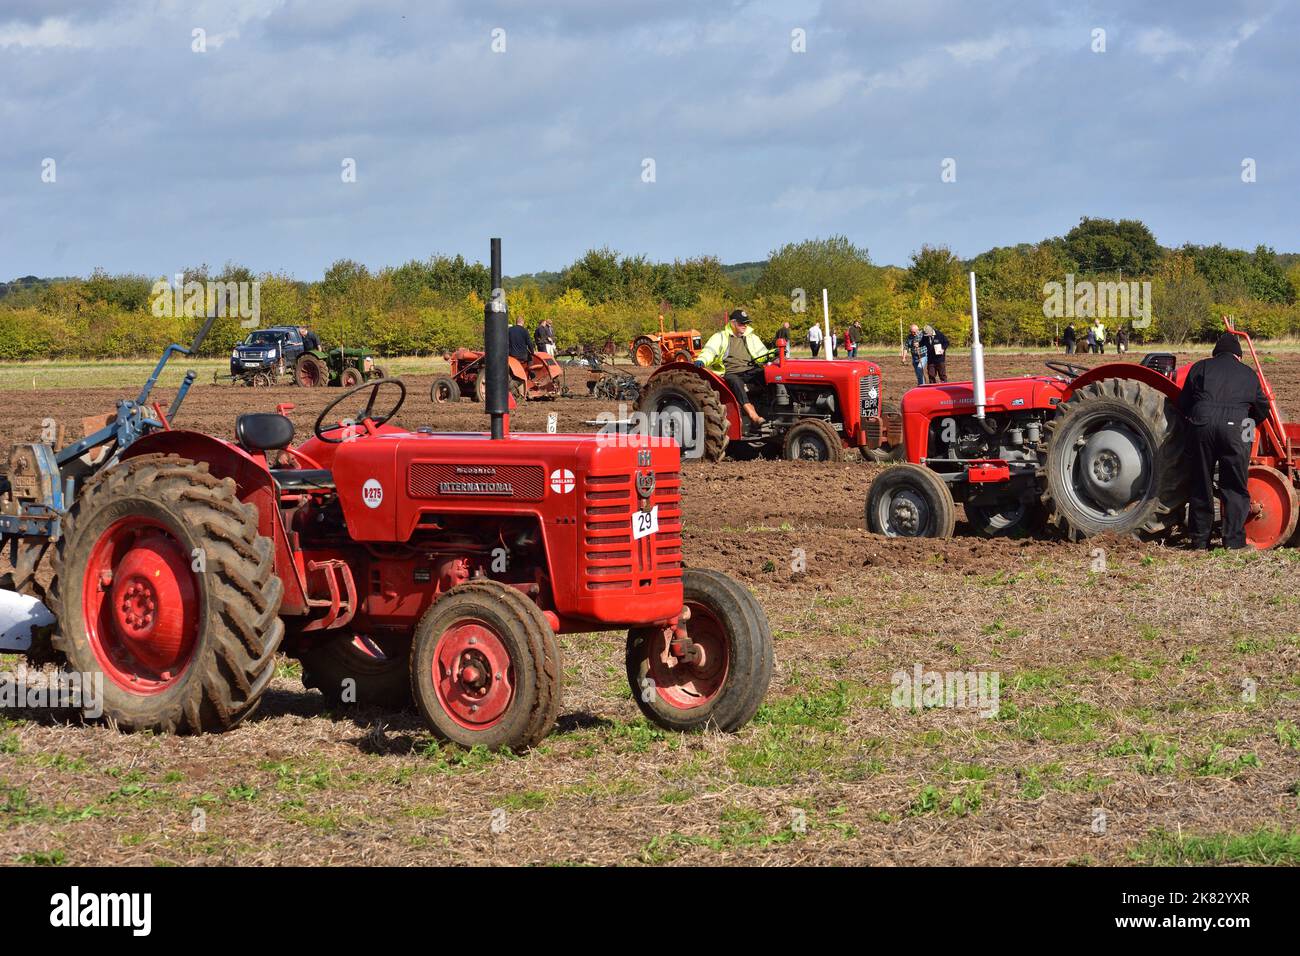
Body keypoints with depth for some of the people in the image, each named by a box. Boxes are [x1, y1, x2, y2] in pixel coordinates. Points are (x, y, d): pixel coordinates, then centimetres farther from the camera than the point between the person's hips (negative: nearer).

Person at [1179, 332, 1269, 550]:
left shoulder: (1200, 368, 18)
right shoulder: (1248, 374, 19)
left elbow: (1182, 405, 17)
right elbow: (1263, 409, 24)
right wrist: (1250, 422, 42)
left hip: (1202, 426, 1)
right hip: (1235, 430, -1)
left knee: (1201, 485, 12)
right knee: (1235, 488, 6)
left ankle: (1199, 539, 17)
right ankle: (1233, 540, 1)